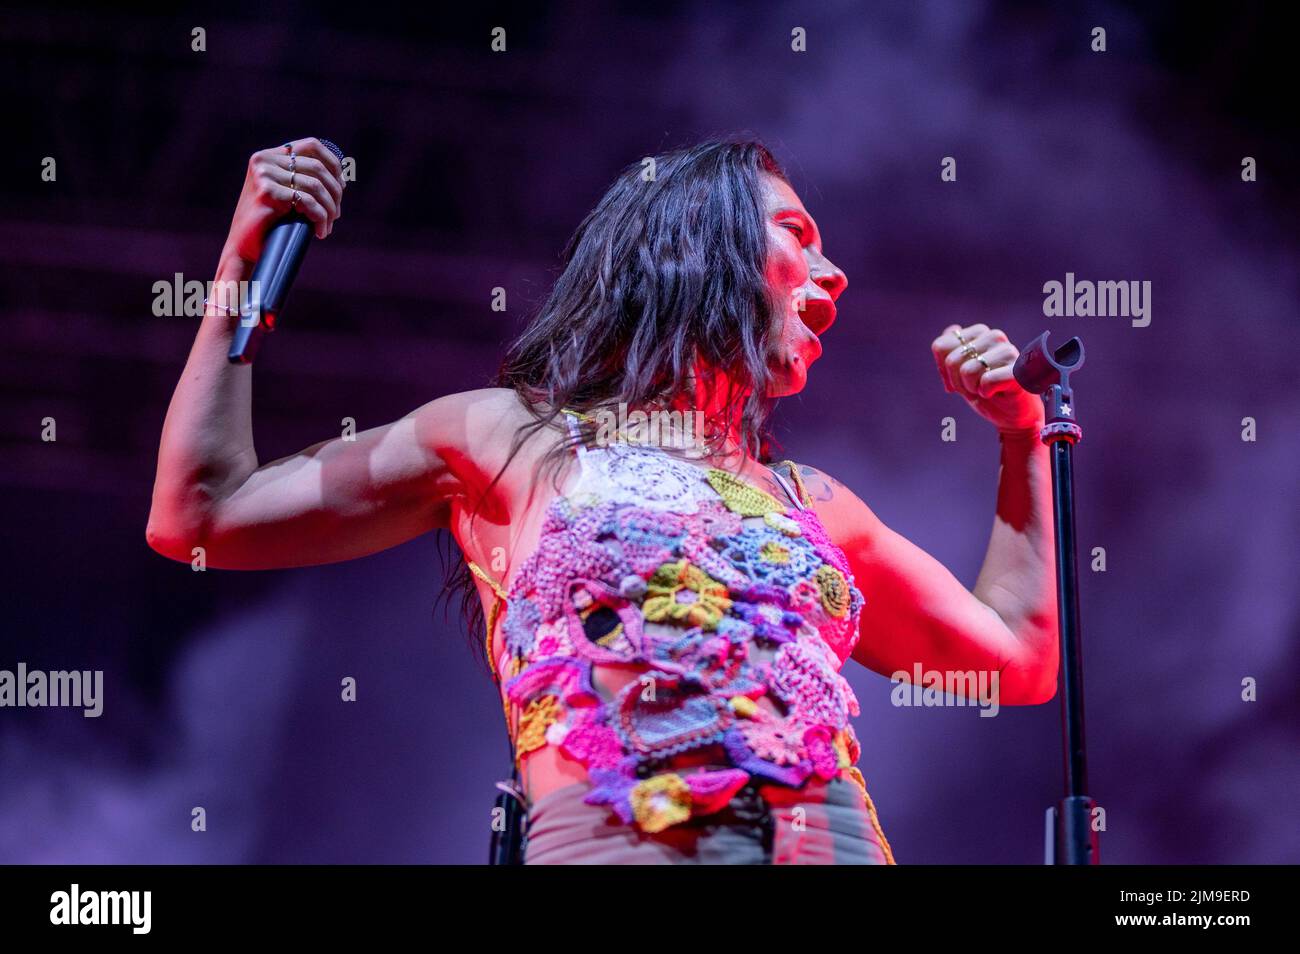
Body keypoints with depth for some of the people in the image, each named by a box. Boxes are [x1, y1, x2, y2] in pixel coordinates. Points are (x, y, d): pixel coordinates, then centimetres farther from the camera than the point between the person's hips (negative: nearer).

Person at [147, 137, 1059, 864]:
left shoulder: (811, 505, 27)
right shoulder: (513, 439, 16)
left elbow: (1021, 659, 34)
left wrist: (1023, 430, 33)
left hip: (839, 840, 4)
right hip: (614, 840, -4)